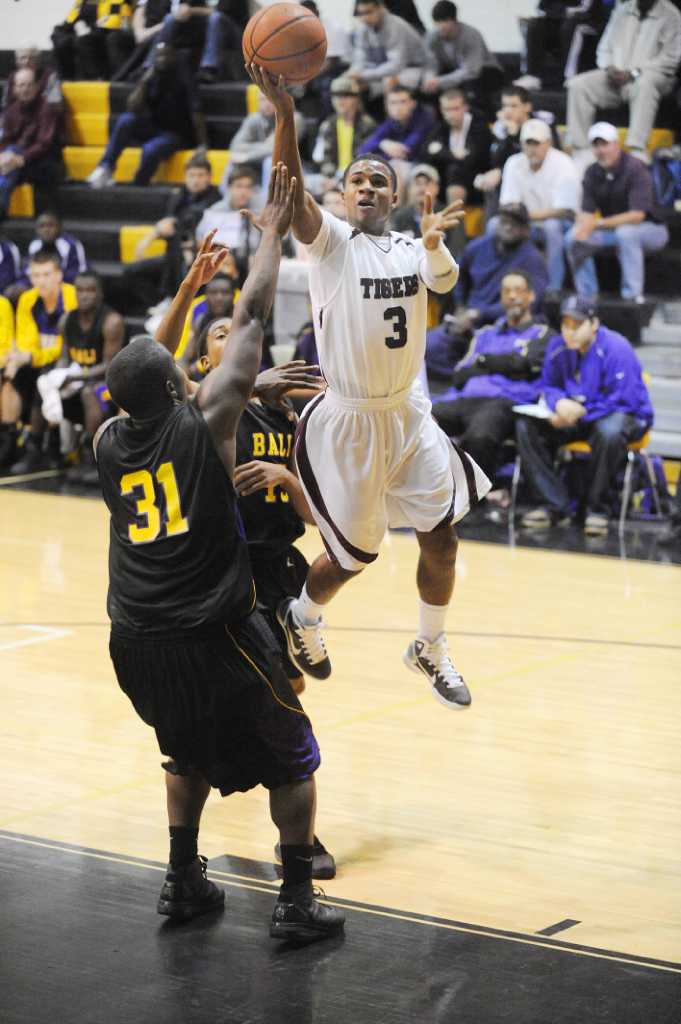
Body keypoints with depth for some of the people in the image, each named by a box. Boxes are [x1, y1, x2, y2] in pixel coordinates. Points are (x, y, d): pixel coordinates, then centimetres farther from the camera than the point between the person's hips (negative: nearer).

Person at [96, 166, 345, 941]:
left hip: (137, 642, 5)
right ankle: (296, 901, 9)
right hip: (214, 637, -5)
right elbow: (250, 320, -4)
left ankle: (182, 881, 29)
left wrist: (187, 288, 26)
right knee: (291, 759, 12)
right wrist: (273, 232, 6)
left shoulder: (108, 442, 2)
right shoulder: (204, 420, -10)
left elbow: (141, 375, 22)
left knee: (190, 752, 29)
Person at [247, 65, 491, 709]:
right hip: (346, 421, -4)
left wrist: (434, 243, -42)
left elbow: (444, 282, -18)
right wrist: (284, 112, -44)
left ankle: (430, 648, 26)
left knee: (441, 538, 3)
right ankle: (301, 617, 36)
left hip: (408, 415, 4)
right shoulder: (329, 239, -8)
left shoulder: (414, 249, 5)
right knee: (355, 554, 5)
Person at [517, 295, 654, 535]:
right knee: (526, 426, -12)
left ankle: (598, 509, -22)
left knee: (609, 431, -41)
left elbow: (624, 400, -22)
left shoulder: (615, 348, -20)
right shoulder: (558, 347, -2)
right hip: (573, 417, 6)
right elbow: (548, 386, 8)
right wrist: (559, 403, -17)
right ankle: (555, 506, -13)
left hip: (626, 416, -6)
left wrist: (581, 412, -26)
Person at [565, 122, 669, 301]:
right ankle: (587, 295, -4)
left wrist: (598, 224, -27)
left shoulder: (635, 169, -22)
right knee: (572, 238, -11)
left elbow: (637, 215, -28)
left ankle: (633, 296, -30)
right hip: (613, 229, 6)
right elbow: (587, 211, -3)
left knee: (625, 233, -38)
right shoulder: (592, 173, -2)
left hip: (651, 229, -6)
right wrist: (582, 228, -28)